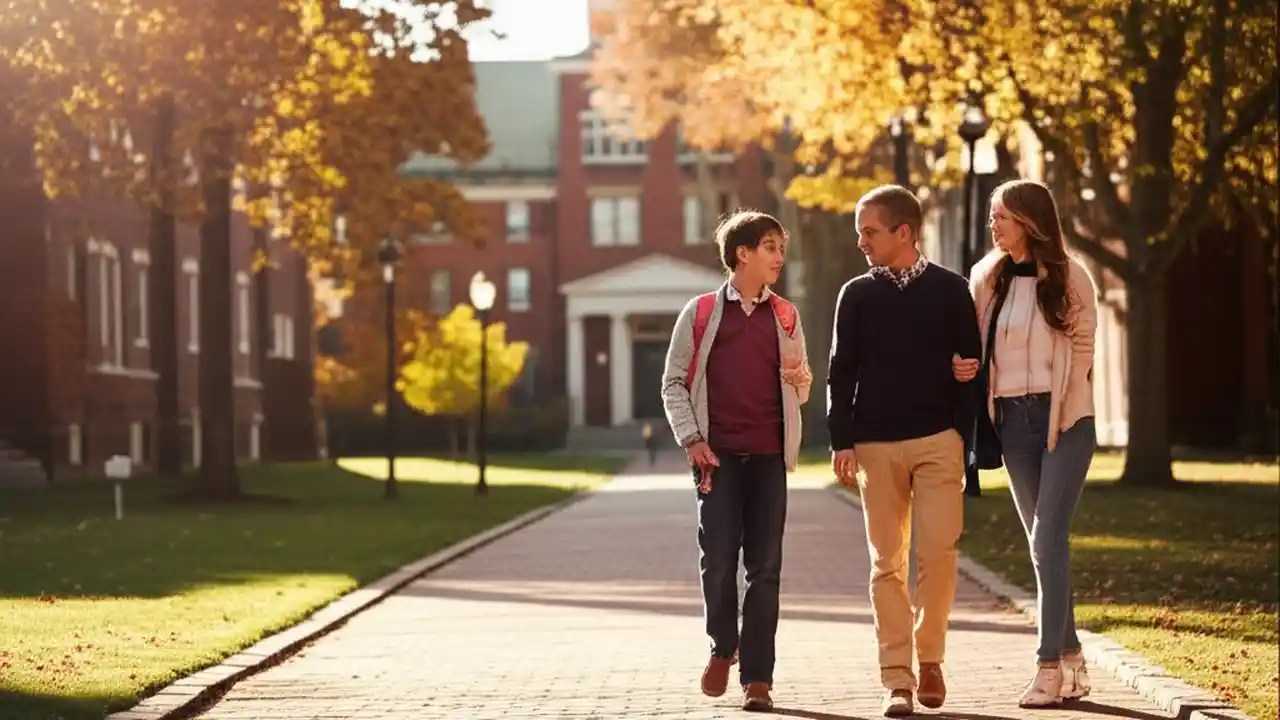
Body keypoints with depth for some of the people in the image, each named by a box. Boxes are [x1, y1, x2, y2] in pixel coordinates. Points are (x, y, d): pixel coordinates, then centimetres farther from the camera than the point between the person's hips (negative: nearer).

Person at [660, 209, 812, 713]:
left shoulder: (785, 316, 14)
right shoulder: (701, 312, 5)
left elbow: (801, 391, 19)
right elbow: (674, 382, 5)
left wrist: (799, 378, -4)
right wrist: (692, 439, -6)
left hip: (769, 454, 2)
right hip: (717, 454, -2)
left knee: (765, 567, -2)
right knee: (718, 558, -6)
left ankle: (757, 678, 1)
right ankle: (723, 648, 19)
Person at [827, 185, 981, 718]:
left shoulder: (950, 290, 4)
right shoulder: (857, 295, 8)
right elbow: (840, 373, 7)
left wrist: (968, 436, 1)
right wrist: (842, 442, -2)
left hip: (938, 442, -1)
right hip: (876, 446, 2)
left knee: (938, 554, -9)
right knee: (887, 563, 0)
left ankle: (929, 657, 11)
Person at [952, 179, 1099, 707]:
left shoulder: (1069, 277, -3)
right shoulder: (987, 278, 8)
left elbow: (1082, 347, 1)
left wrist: (1063, 415, -5)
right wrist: (964, 367, -6)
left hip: (1063, 419, -4)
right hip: (1013, 420, 4)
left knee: (1047, 540, -12)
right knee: (1043, 543, 8)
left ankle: (1050, 667, -12)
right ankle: (1071, 661, 15)